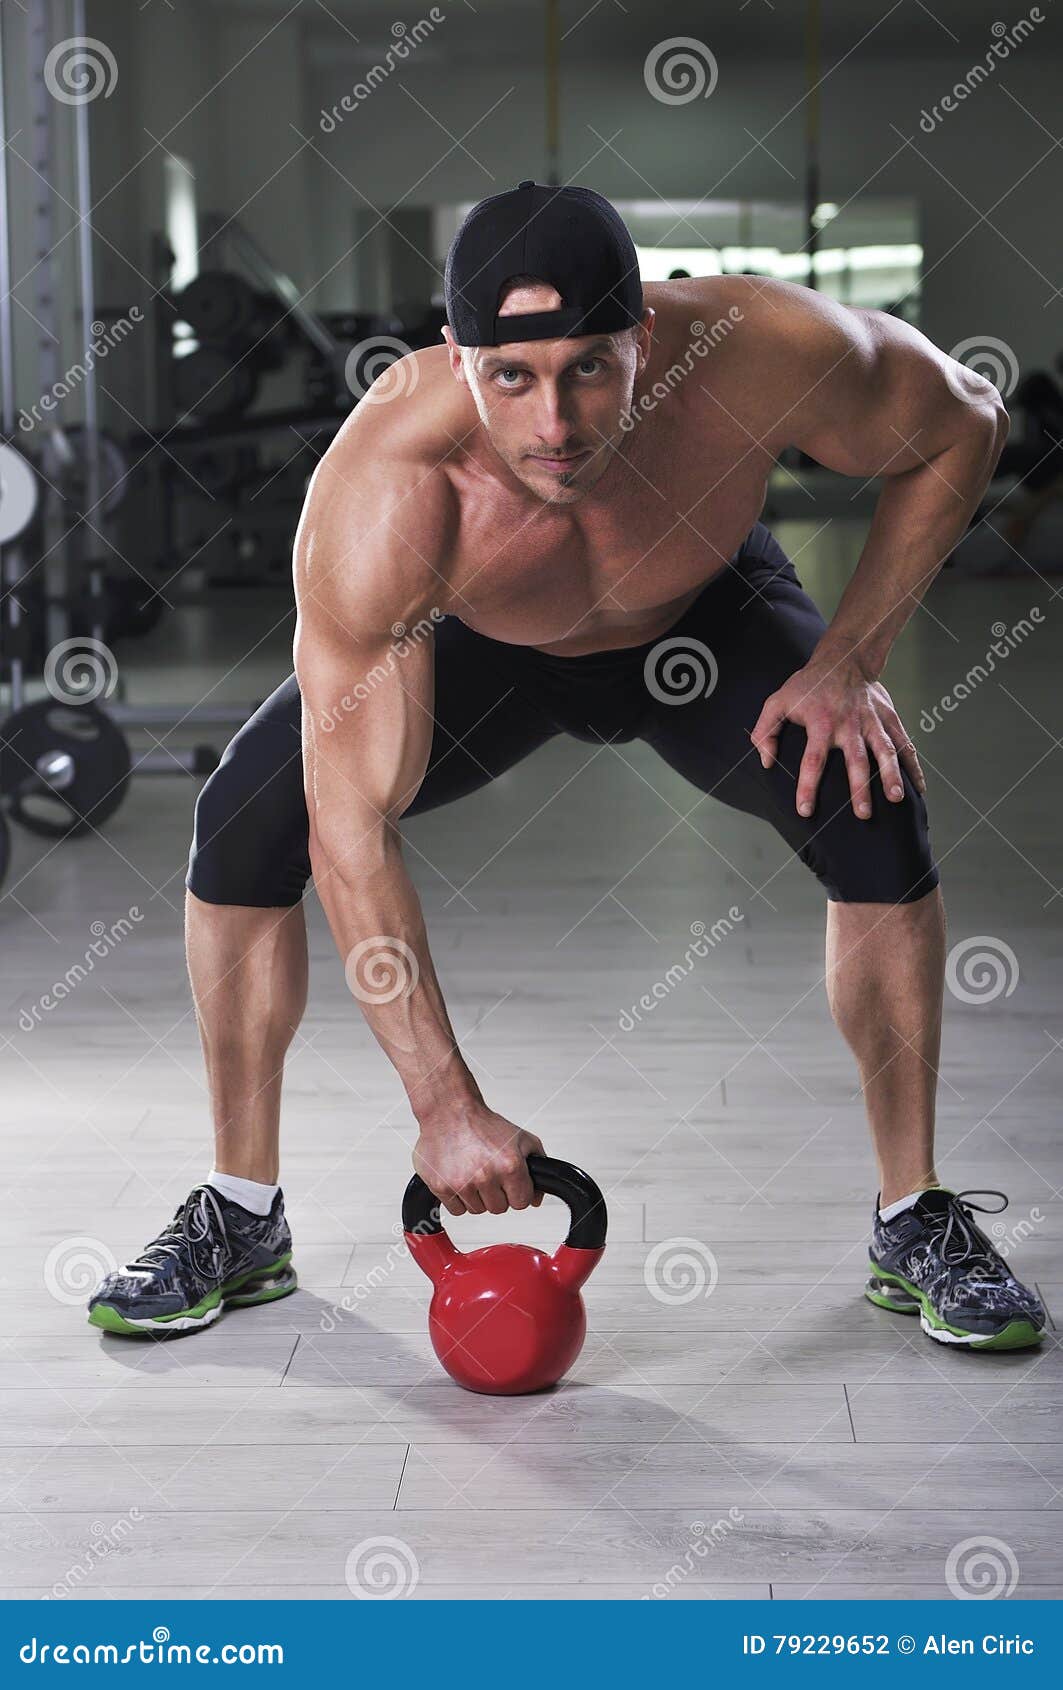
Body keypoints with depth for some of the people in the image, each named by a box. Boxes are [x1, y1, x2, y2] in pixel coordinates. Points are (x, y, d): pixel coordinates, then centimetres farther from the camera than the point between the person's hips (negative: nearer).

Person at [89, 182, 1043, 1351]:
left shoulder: (767, 351, -38)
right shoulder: (379, 497, -41)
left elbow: (963, 426, -16)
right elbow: (352, 832, -38)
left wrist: (851, 662, -22)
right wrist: (445, 1103, -40)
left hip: (705, 619, 1)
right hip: (483, 646, 0)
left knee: (871, 811, -24)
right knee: (247, 819, -18)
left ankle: (917, 1226, -5)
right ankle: (240, 1220, 2)